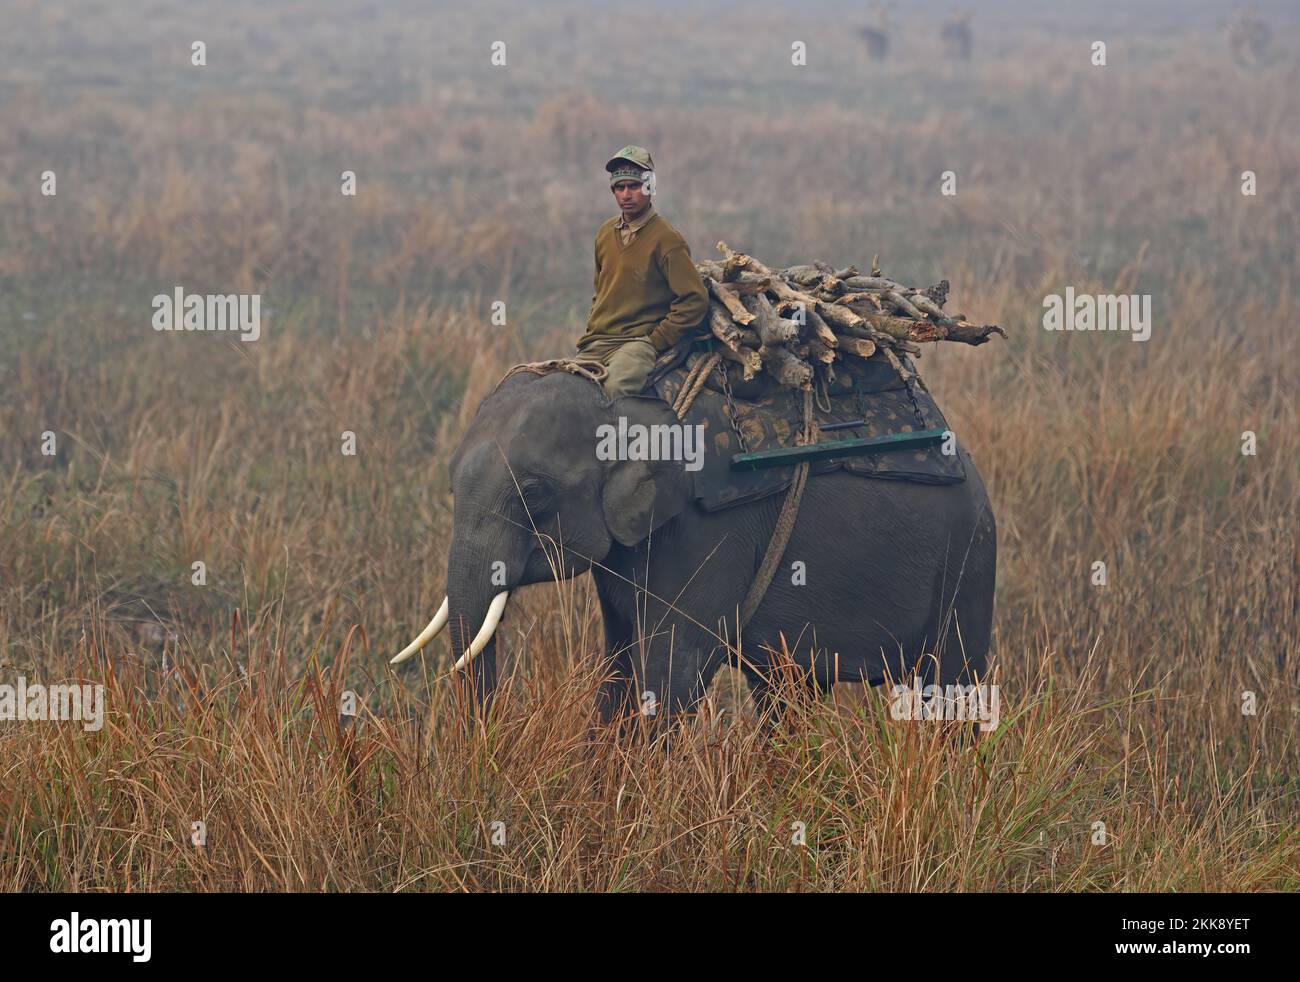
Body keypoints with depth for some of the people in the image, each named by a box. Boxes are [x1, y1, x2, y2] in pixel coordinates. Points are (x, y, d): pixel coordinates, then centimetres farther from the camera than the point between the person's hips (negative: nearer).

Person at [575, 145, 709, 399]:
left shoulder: (666, 240, -5)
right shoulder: (606, 233, 16)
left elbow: (695, 300, -9)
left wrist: (655, 341, -11)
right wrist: (590, 333, 14)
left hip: (637, 341, -7)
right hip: (595, 343, 7)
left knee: (616, 386, -36)